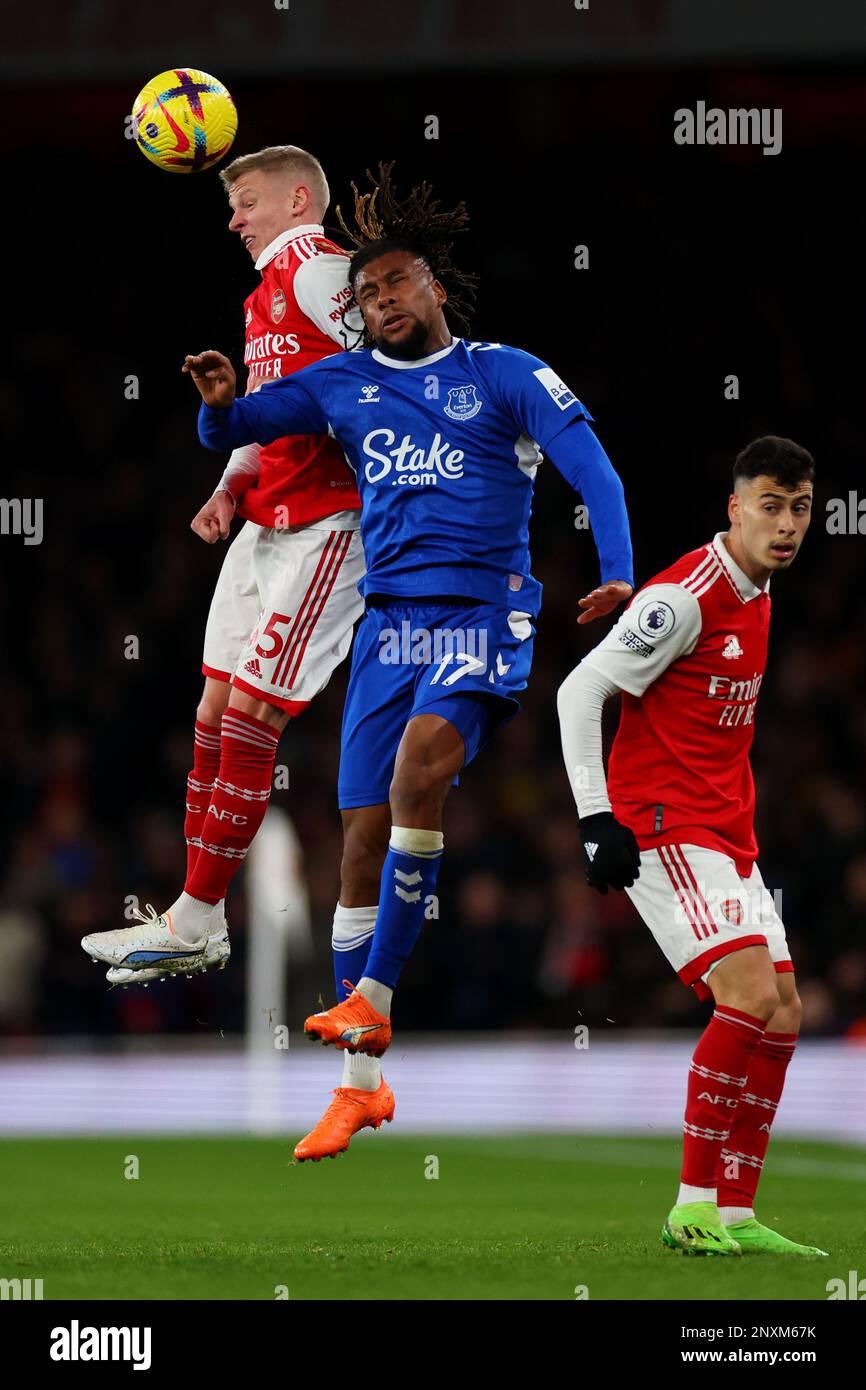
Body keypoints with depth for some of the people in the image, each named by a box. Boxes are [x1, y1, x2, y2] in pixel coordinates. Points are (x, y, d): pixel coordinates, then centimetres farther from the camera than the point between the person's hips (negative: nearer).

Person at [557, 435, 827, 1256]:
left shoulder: (754, 595, 14)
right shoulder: (685, 597, -15)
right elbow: (580, 692, -16)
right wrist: (598, 819, -21)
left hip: (725, 834, 10)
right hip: (664, 828, -10)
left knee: (780, 1013, 4)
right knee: (750, 994, -21)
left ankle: (734, 1216, 8)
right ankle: (694, 1206, -16)